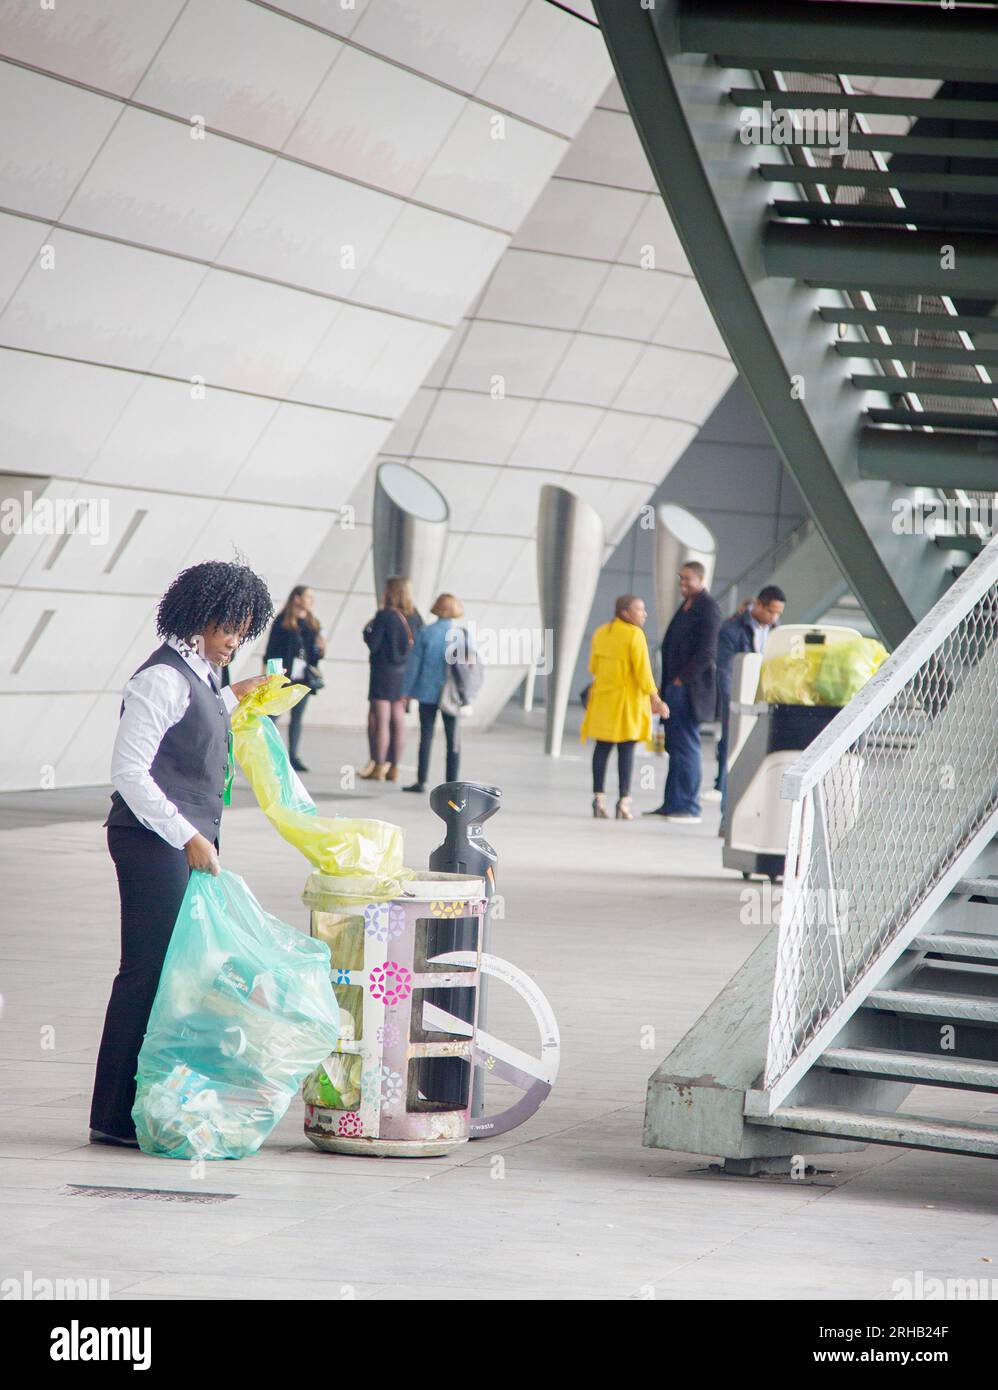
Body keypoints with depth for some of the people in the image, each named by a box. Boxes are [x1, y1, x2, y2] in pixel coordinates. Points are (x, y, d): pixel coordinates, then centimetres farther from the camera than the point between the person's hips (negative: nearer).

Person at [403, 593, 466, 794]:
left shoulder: (426, 633, -5)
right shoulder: (462, 635, -4)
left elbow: (414, 663, -4)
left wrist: (407, 692, 3)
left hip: (428, 692, 0)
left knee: (426, 736, 4)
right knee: (453, 740, 6)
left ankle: (421, 781, 1)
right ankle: (451, 783, 5)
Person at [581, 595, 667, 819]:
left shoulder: (600, 633, 8)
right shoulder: (634, 635, -12)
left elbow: (593, 667, 13)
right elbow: (643, 671, -15)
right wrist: (656, 700, -12)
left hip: (603, 699, 5)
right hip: (627, 699, -5)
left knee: (603, 747, 7)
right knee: (626, 749, -1)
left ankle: (599, 798, 3)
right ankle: (624, 801, -3)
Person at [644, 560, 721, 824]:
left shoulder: (708, 609, -10)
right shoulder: (685, 606, 18)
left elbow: (707, 652, -17)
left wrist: (682, 679, -15)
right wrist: (665, 683, 16)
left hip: (689, 689, -9)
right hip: (675, 686, 9)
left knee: (686, 745, -7)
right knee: (676, 745, 10)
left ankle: (689, 808, -5)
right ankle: (672, 804, 14)